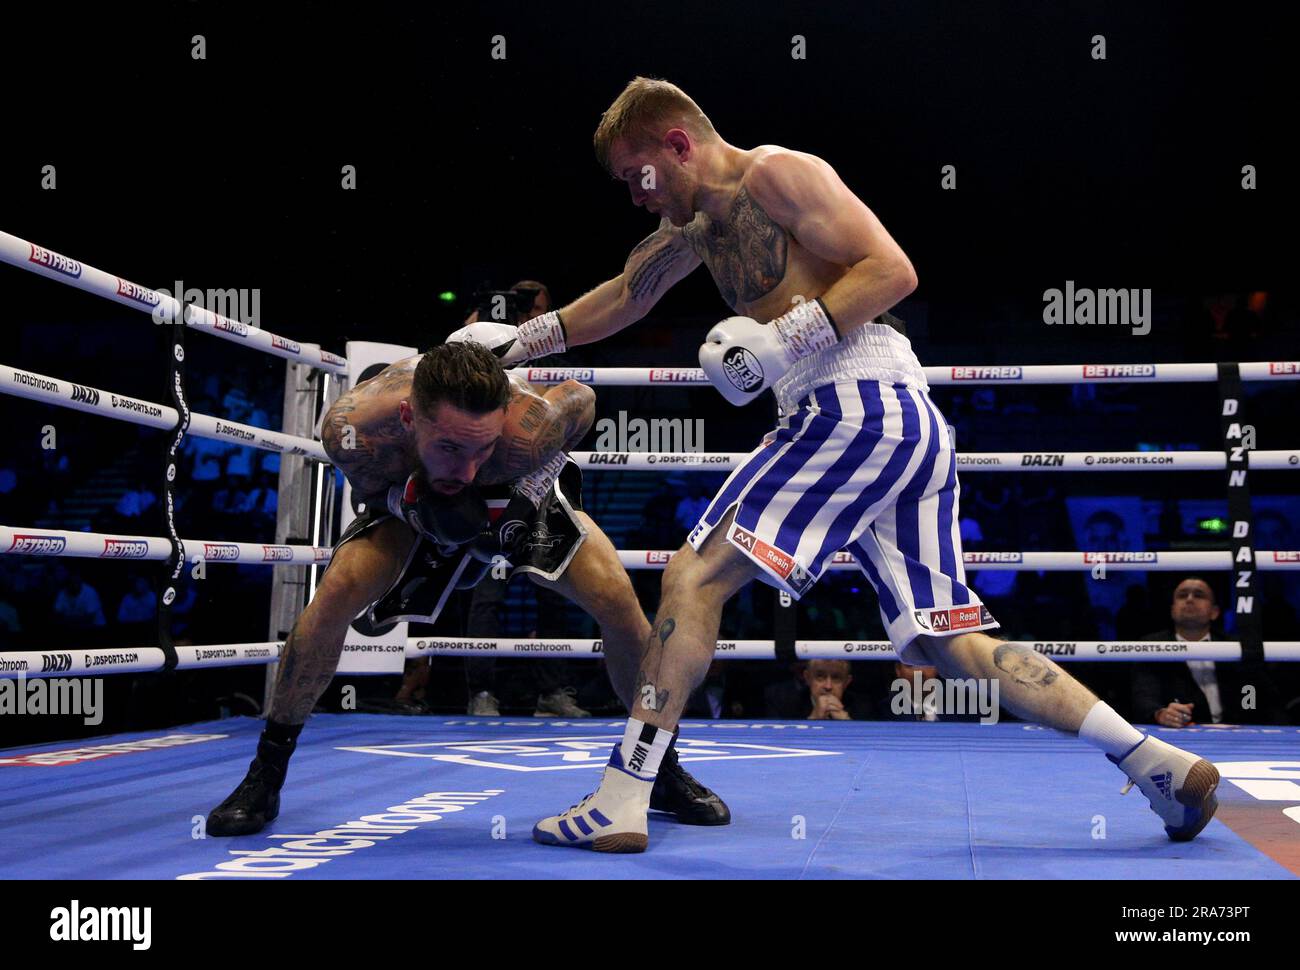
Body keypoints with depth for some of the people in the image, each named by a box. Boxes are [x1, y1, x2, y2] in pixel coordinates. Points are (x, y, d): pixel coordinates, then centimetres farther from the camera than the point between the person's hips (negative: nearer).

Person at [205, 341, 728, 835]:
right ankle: (265, 775, -8)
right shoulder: (353, 428, -42)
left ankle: (664, 771, 7)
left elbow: (579, 394, -21)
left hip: (520, 490, 0)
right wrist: (416, 505, -39)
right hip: (410, 495, 0)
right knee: (340, 589, -25)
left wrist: (530, 487, -23)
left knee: (618, 601, -17)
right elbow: (370, 489, -18)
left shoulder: (528, 430, -45)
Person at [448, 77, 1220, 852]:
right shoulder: (695, 221, 26)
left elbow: (892, 269, -10)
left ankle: (619, 803, -8)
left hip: (860, 406, -10)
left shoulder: (775, 174, -2)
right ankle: (1162, 766, 6)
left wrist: (782, 339, -18)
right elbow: (623, 299, 39)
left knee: (697, 575, -9)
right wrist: (517, 342, 36)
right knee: (942, 643, 7)